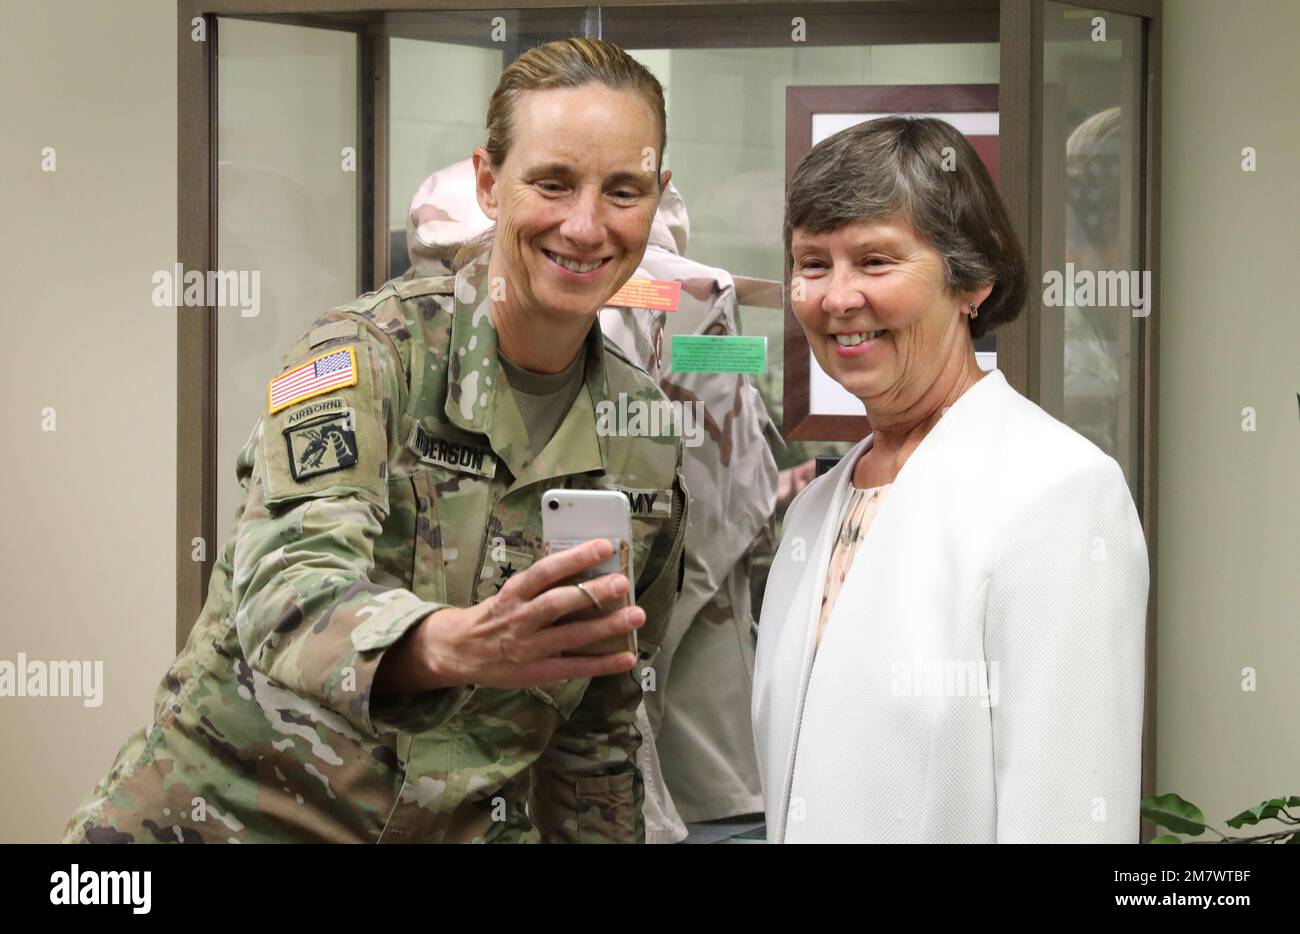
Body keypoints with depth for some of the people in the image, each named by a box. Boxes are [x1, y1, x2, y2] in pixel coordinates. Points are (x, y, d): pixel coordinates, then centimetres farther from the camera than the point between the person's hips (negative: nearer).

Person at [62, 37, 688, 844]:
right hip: (235, 810, -4)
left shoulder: (647, 444, 2)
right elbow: (283, 587, -30)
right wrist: (454, 645, -49)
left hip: (470, 824, 4)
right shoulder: (373, 349, -13)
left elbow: (594, 733, 11)